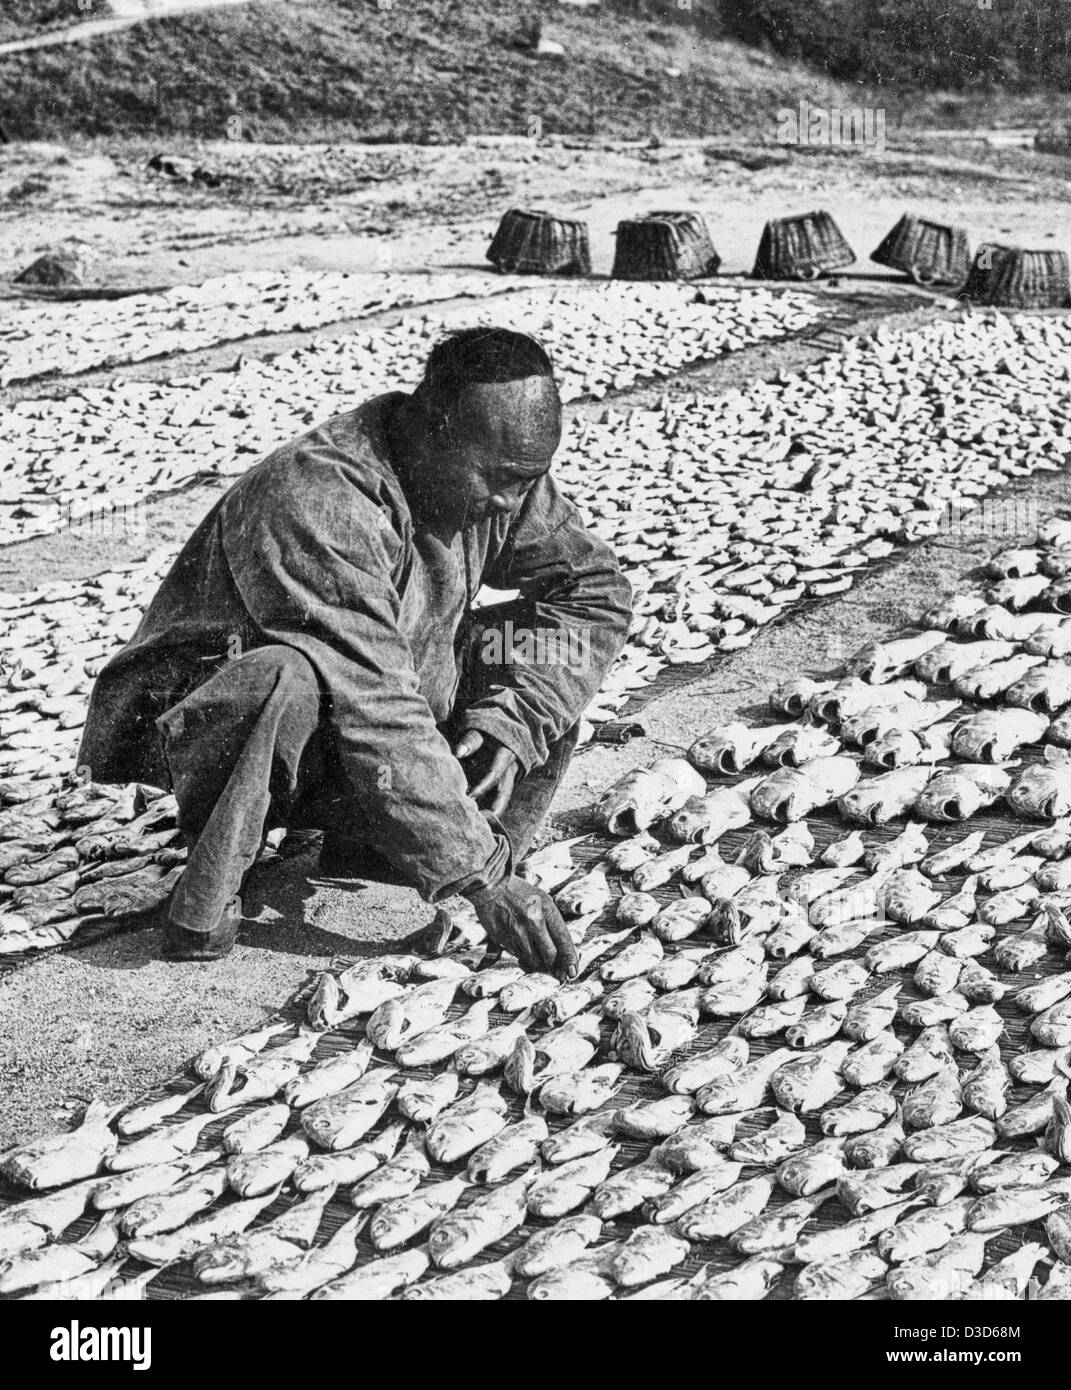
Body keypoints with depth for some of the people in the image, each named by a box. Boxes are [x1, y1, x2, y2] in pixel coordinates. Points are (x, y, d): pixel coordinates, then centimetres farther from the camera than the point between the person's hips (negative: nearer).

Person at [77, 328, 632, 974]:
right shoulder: (318, 502, -32)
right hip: (201, 719, -7)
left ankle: (365, 848, -5)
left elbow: (600, 587, -3)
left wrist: (513, 723, -19)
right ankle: (208, 892, -17)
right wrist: (482, 873, -35)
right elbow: (376, 713, -36)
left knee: (549, 639, -10)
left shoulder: (503, 474, -8)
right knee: (288, 680, -42)